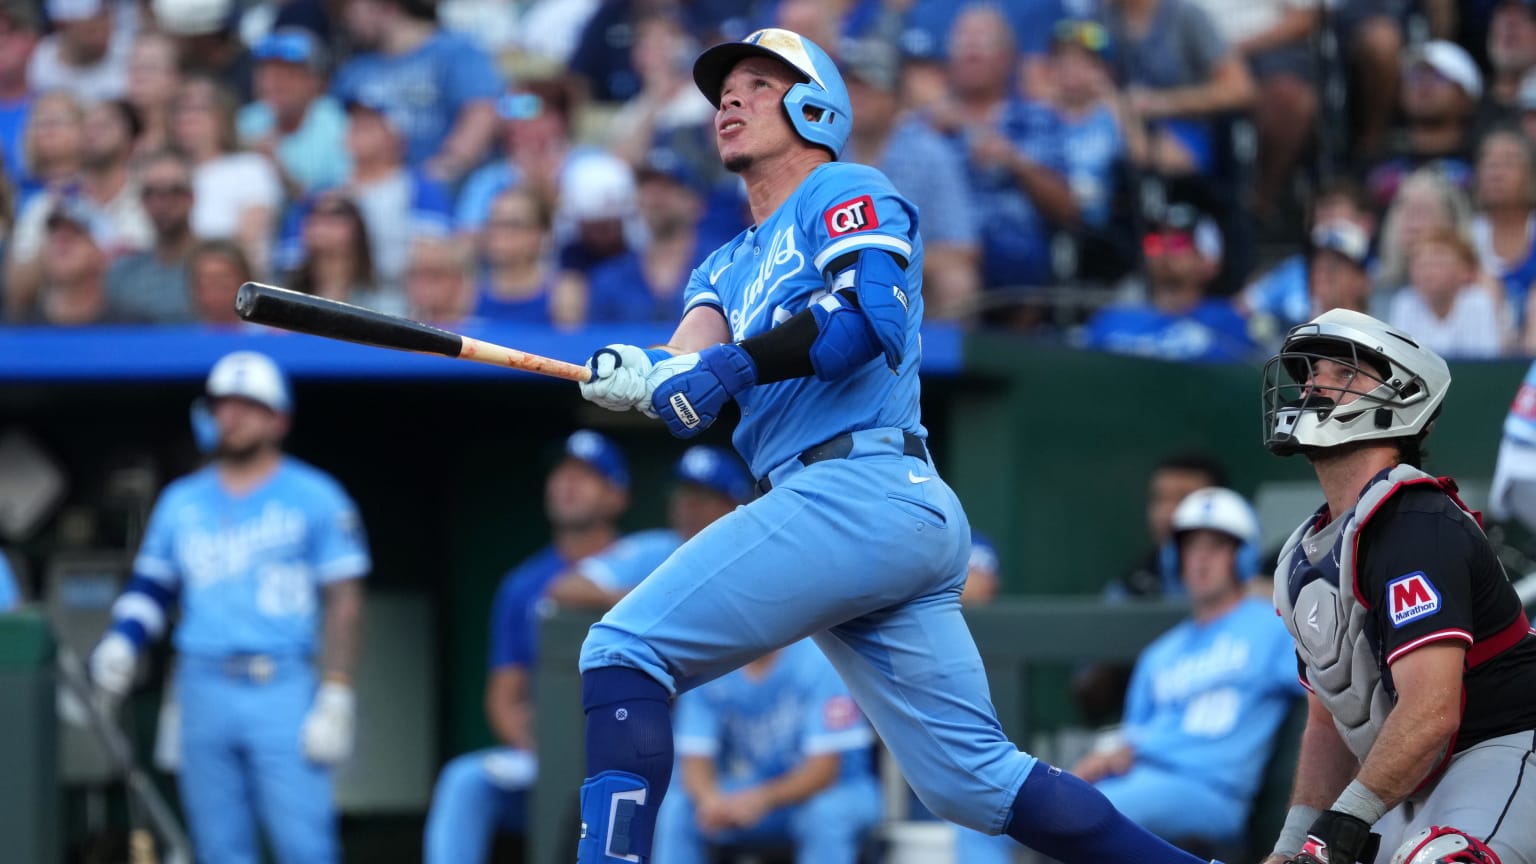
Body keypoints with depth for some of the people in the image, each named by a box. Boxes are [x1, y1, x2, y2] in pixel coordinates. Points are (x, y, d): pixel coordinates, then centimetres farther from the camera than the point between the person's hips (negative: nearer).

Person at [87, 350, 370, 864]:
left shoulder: (314, 497, 3)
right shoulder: (181, 501, 15)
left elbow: (344, 602, -1)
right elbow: (151, 585, 21)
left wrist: (335, 700, -9)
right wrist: (122, 641, 0)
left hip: (284, 688, -4)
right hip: (204, 689, 4)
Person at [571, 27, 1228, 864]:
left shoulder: (847, 193, 7)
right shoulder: (726, 267, 30)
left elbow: (876, 315, -14)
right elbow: (694, 355, 7)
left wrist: (736, 363, -25)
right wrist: (638, 374, -17)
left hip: (860, 488, -9)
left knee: (623, 649, -15)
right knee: (975, 780, 6)